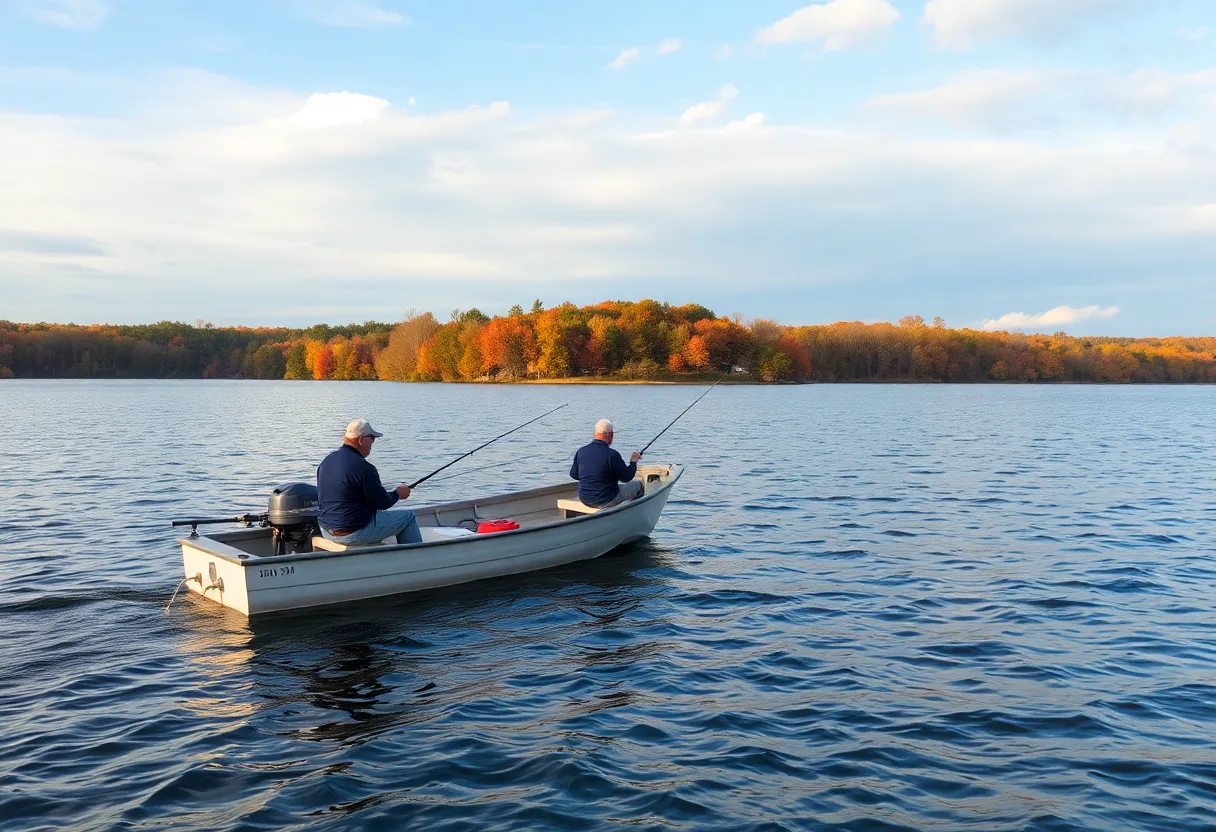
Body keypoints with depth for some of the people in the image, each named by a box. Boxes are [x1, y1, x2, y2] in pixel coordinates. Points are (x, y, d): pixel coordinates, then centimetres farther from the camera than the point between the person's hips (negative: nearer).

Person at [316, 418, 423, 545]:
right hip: (352, 534, -9)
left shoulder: (326, 461, 6)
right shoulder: (363, 467, -21)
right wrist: (398, 493, 7)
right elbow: (383, 503, -14)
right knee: (408, 516, 2)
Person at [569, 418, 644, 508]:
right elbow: (626, 478, -12)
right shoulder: (611, 455, -21)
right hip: (605, 502, -7)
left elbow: (573, 474, 9)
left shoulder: (581, 451, -3)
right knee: (638, 485, 12)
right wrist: (633, 462, 5)